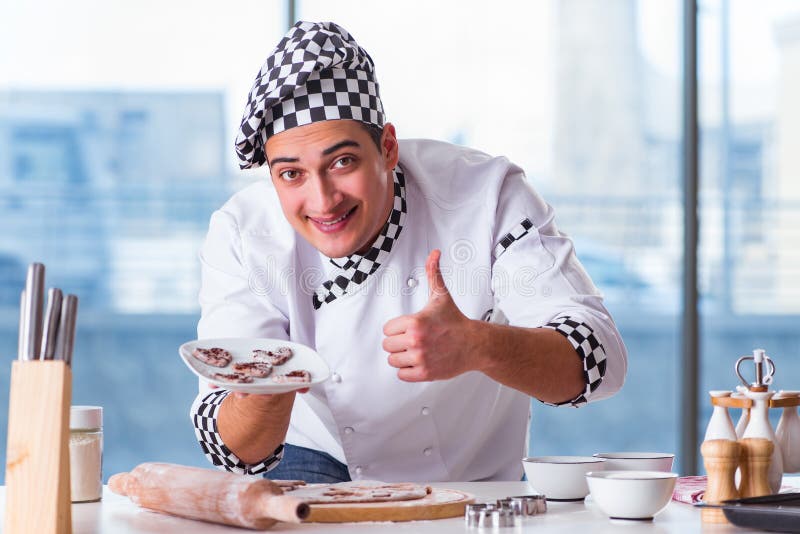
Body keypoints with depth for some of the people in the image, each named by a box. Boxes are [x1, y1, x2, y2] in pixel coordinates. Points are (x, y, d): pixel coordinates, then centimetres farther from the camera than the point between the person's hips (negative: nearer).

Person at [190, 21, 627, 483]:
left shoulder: (487, 195, -22)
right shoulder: (239, 235, -19)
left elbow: (599, 359, -29)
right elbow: (235, 451, -22)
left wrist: (476, 346, -49)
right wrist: (267, 390, -46)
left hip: (476, 483, 1)